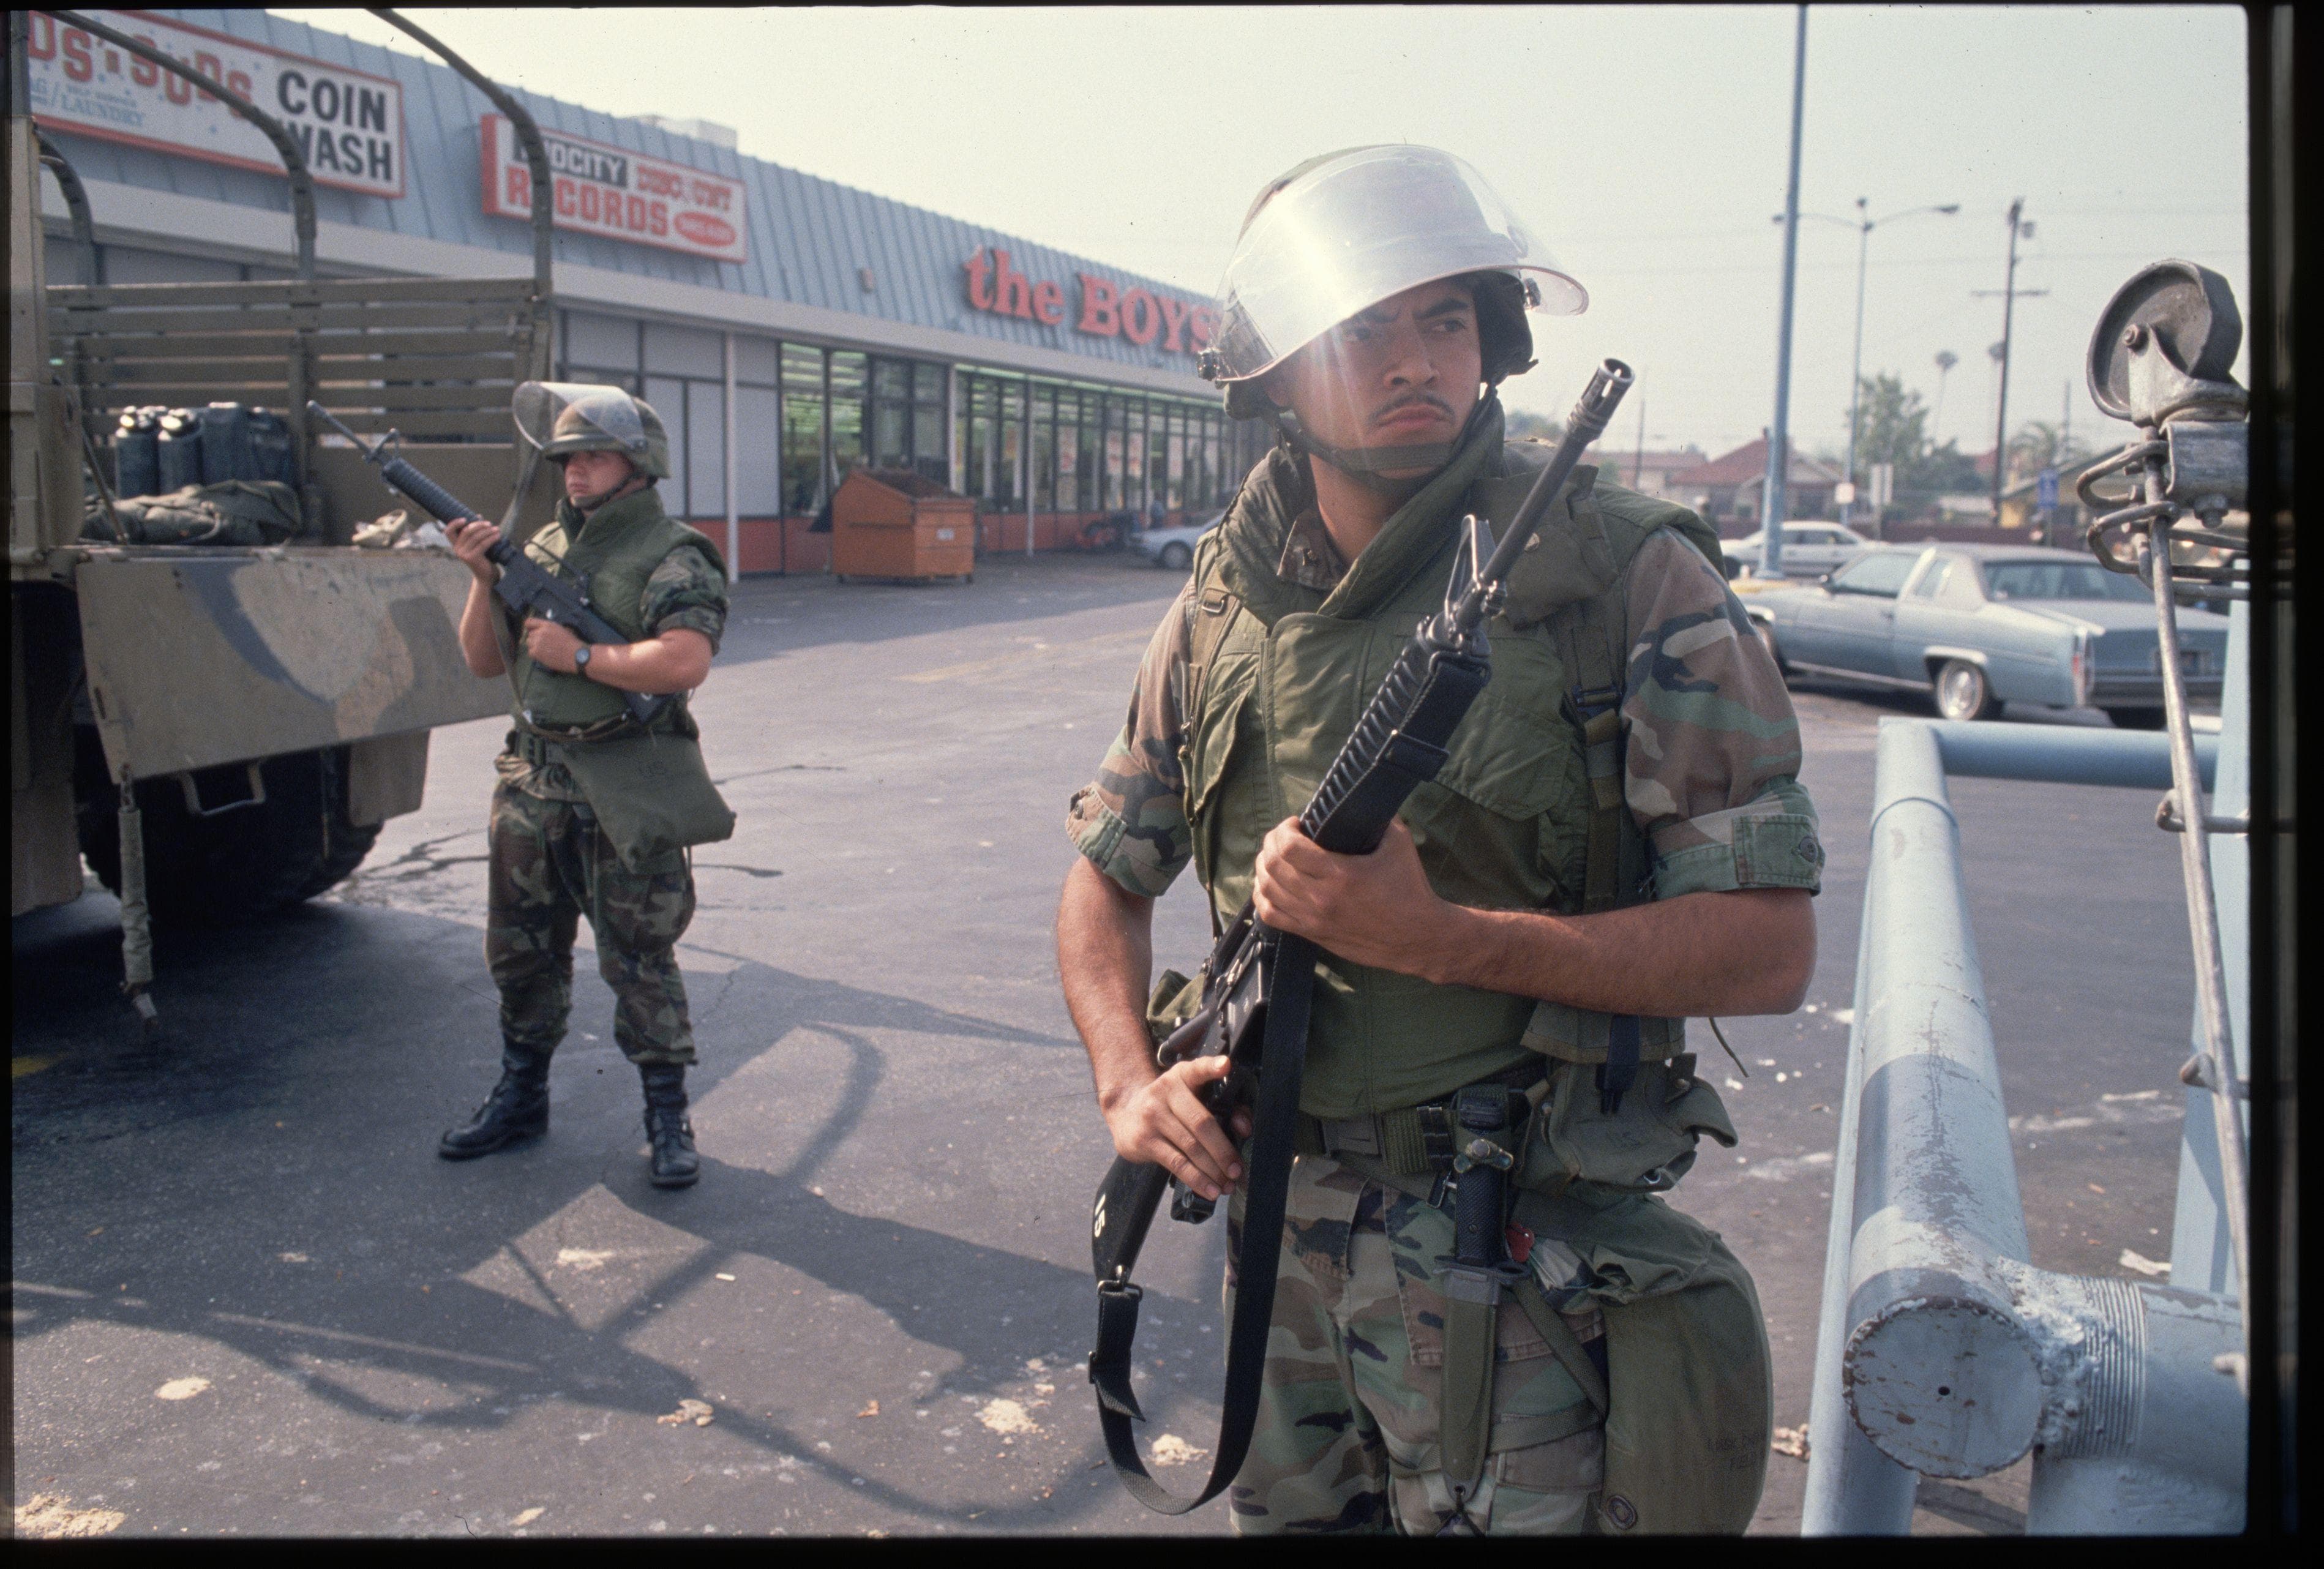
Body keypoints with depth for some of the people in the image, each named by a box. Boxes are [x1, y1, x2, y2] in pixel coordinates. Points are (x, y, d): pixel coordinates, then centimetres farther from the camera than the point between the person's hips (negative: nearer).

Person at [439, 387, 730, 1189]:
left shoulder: (672, 557, -9)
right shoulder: (541, 548, 13)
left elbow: (685, 664, -25)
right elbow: (485, 660, 13)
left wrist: (580, 655, -18)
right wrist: (485, 579, -2)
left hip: (624, 793, -7)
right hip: (532, 786, 7)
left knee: (638, 959, -1)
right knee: (521, 949, 15)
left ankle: (668, 1120, 11)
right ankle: (521, 1099, 31)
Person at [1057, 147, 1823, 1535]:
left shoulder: (1634, 582, -13)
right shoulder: (1228, 606, 2)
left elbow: (1770, 947, -16)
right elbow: (1109, 873, 12)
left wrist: (1432, 936, -25)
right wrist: (1129, 1083, -6)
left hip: (1516, 1253, -5)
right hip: (1278, 1212, 5)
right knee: (1289, 1513, 22)